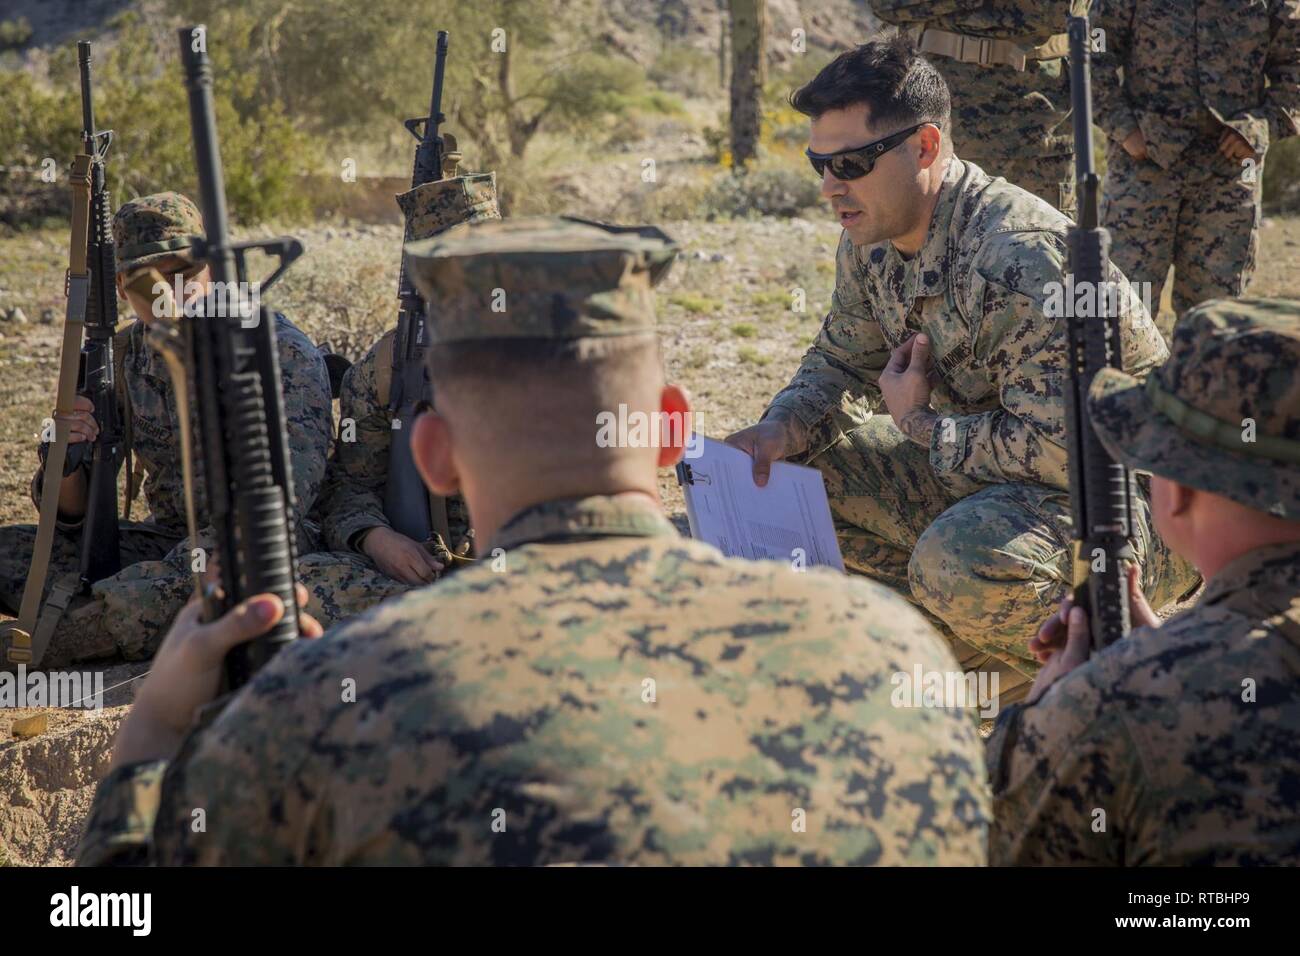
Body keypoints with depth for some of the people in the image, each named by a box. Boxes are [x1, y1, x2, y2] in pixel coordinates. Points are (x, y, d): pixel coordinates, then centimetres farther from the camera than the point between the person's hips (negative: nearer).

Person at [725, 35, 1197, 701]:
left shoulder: (1021, 259, -30)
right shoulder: (873, 240, -1)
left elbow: (1060, 447, -32)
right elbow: (840, 366, 13)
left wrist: (920, 424, -18)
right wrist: (782, 431, -9)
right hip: (983, 474, 9)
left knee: (960, 562, -37)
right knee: (801, 466, 0)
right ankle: (965, 637, 5)